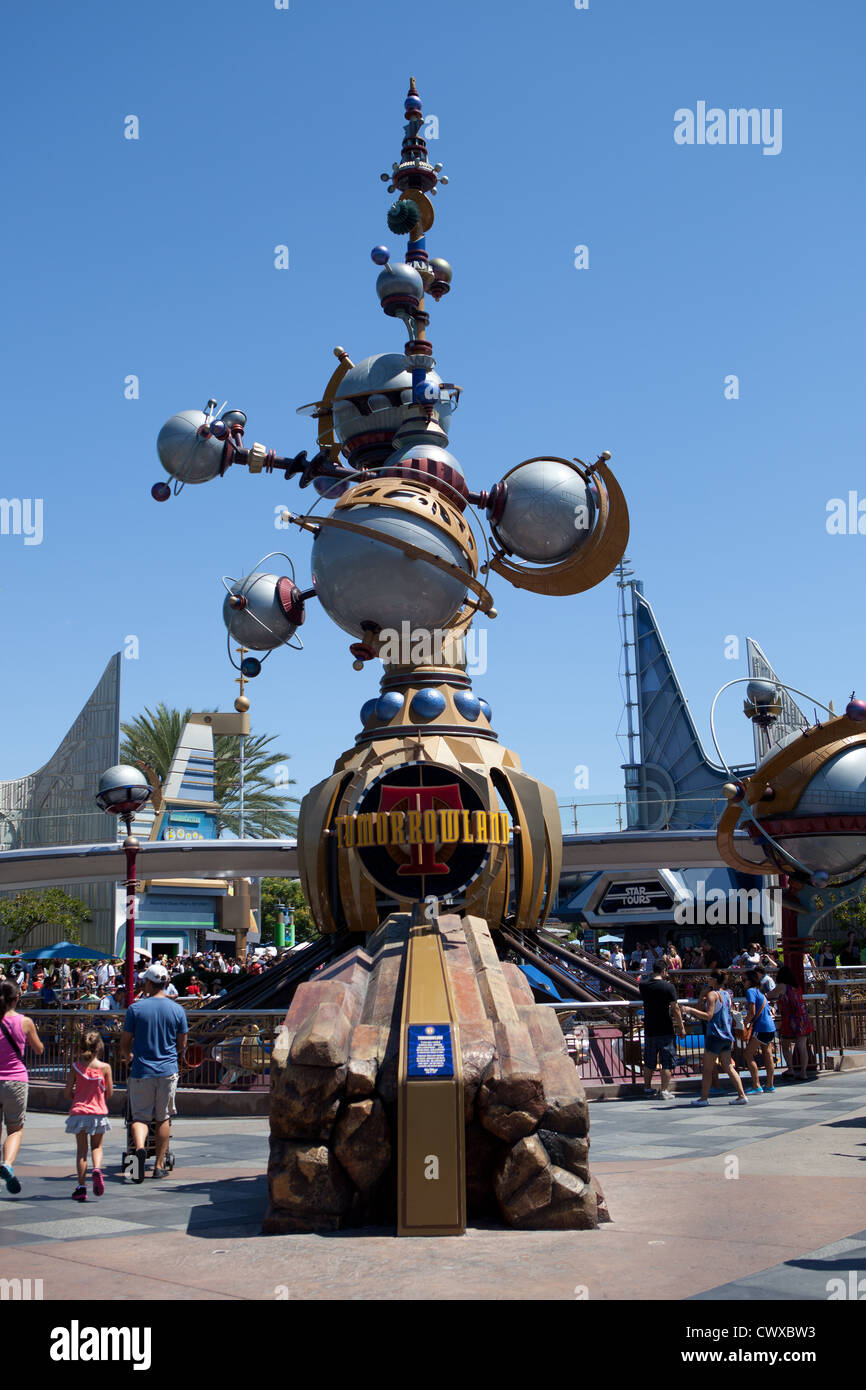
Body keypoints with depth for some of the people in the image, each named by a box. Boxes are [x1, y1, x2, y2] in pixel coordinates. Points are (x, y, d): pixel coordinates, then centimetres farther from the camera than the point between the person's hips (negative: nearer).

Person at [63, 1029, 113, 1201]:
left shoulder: (76, 1066, -4)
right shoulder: (105, 1067, -6)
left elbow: (67, 1092, -3)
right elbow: (110, 1093, -2)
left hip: (78, 1112, 0)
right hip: (98, 1112, 0)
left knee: (81, 1149, 9)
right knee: (96, 1147, 14)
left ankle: (81, 1186, 3)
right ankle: (97, 1169, -16)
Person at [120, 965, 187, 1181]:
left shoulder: (135, 1008, -5)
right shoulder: (177, 1009, 0)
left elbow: (125, 1042, -1)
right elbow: (182, 1045, 5)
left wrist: (126, 1056, 21)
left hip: (142, 1070, -1)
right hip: (168, 1070, 2)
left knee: (140, 1116, 6)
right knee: (163, 1118, 13)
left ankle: (139, 1147, -23)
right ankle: (159, 1165, 17)